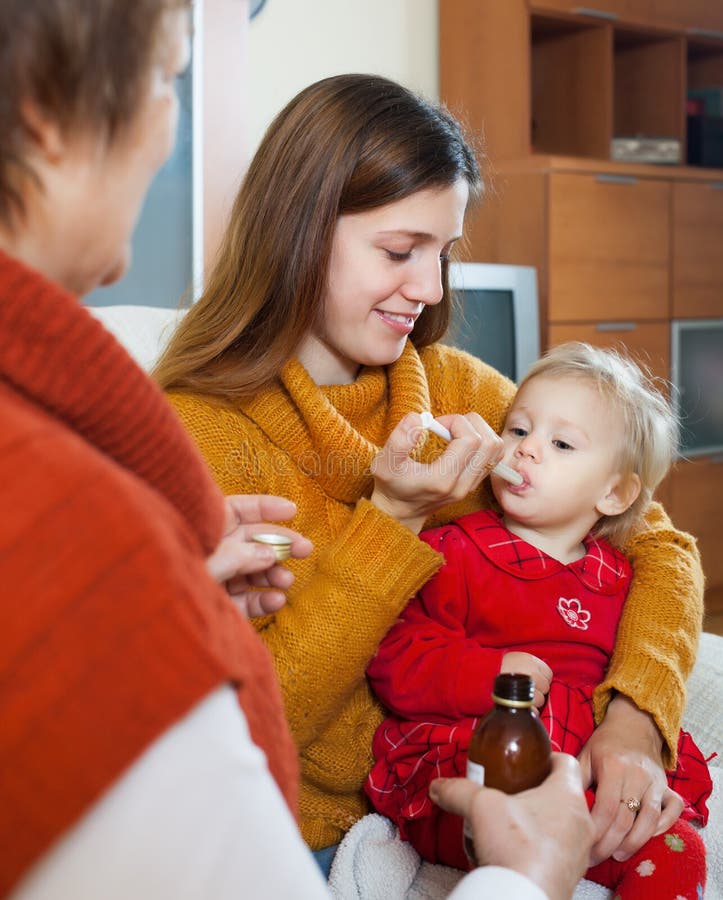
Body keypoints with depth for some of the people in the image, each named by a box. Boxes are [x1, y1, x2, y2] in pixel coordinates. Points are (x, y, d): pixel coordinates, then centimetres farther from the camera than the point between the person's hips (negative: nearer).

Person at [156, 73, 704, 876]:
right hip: (318, 835, -4)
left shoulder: (452, 386, 0)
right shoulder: (192, 430, -15)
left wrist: (634, 717, -17)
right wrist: (394, 518, -23)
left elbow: (659, 545, 0)